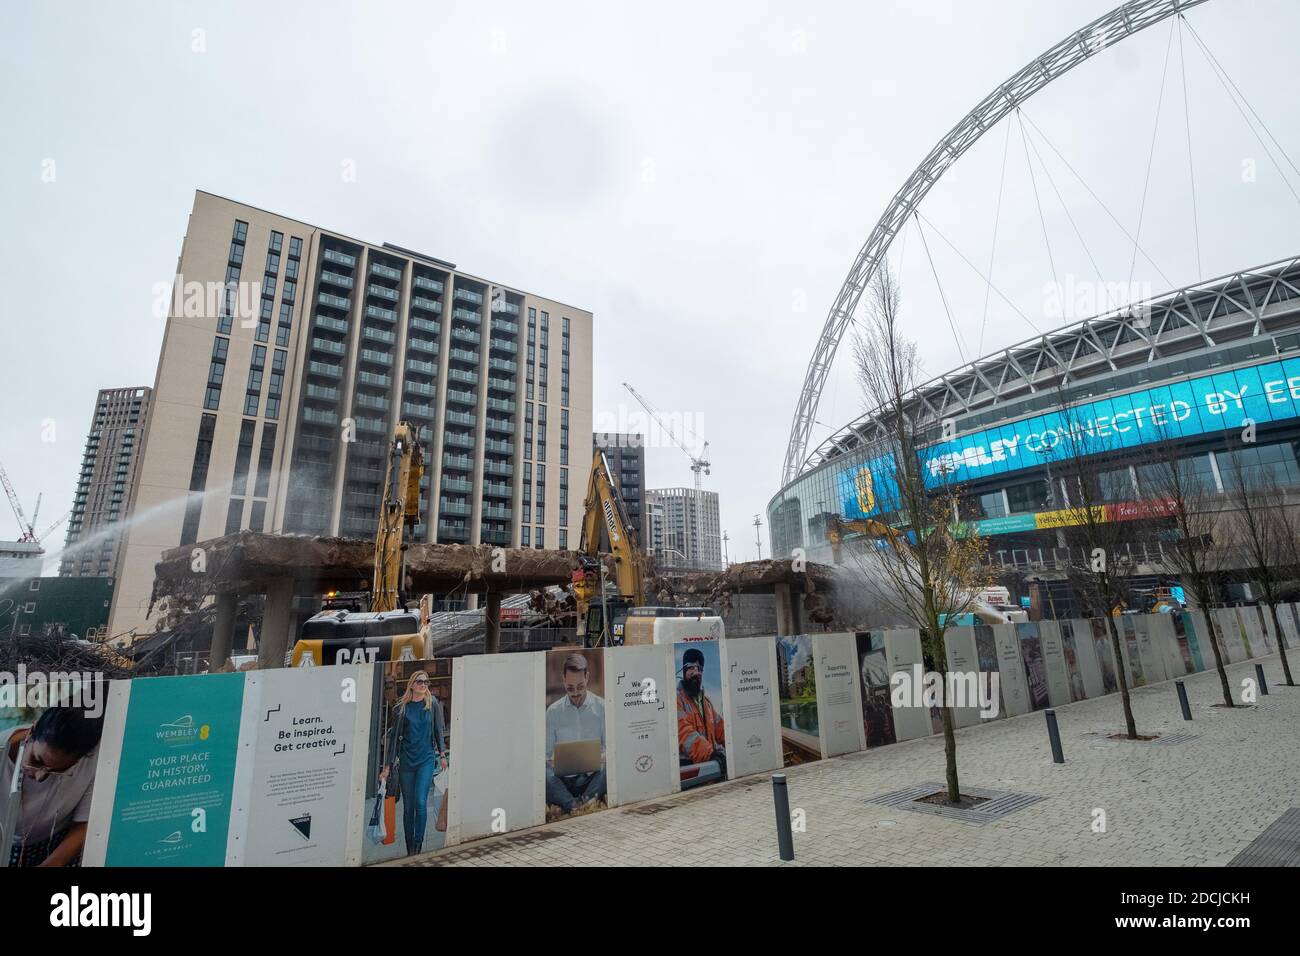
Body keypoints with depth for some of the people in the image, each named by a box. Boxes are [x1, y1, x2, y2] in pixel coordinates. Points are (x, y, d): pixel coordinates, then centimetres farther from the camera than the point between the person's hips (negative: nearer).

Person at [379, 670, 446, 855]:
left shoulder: (433, 703, 0)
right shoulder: (401, 707, -1)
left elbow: (438, 730, 7)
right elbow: (393, 735, 2)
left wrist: (442, 755, 7)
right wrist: (388, 765, 1)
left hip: (426, 758, -1)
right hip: (405, 760, 1)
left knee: (421, 802, -11)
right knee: (408, 807, 8)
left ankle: (418, 846, 2)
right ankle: (410, 850, 21)